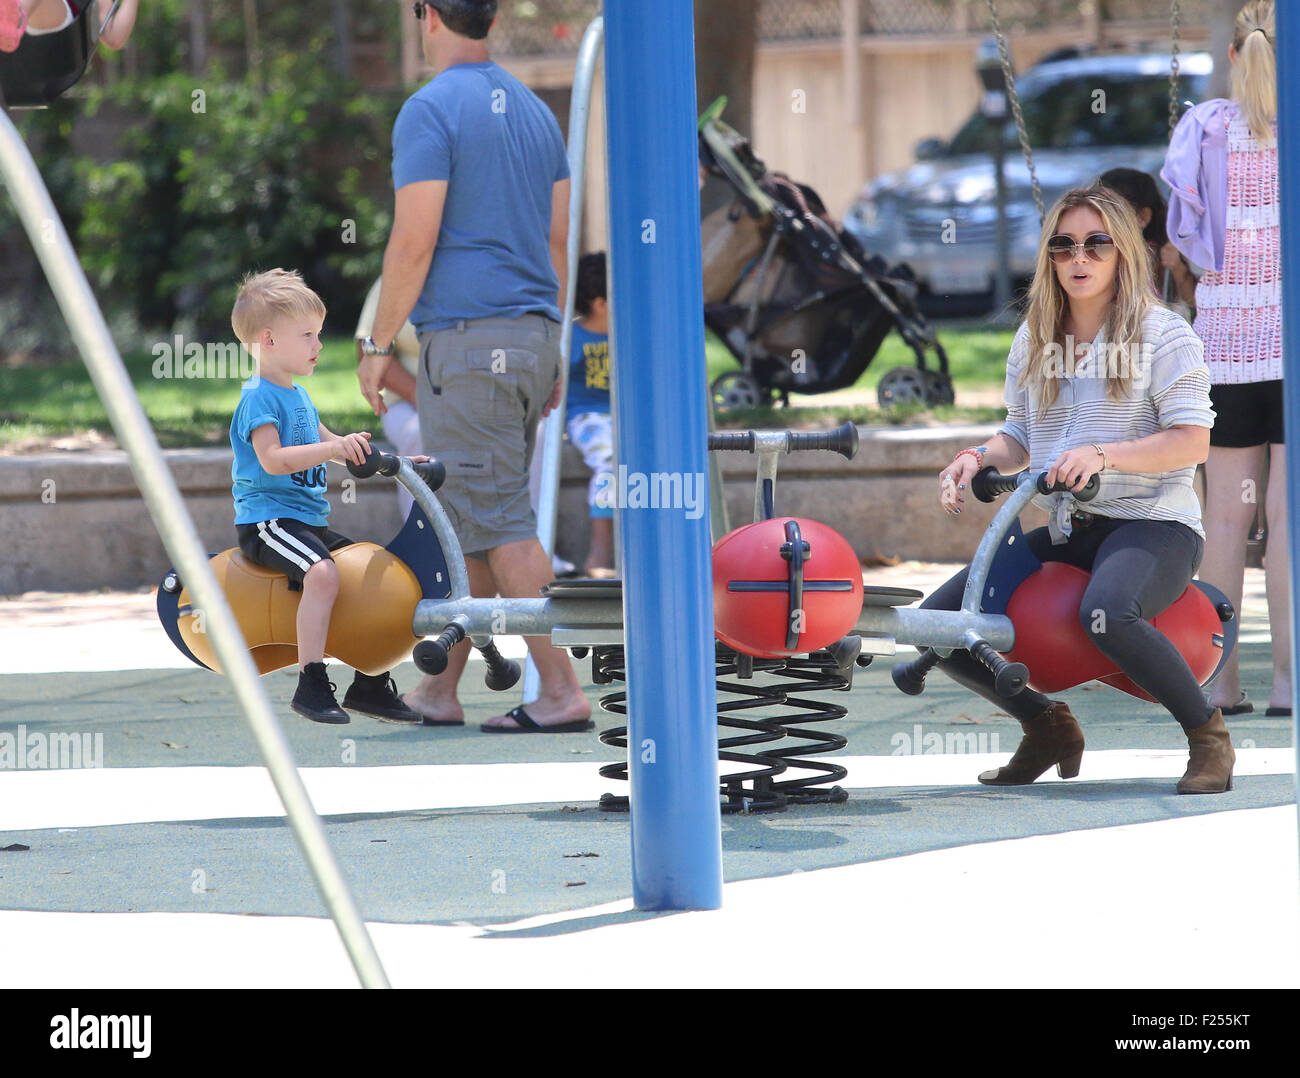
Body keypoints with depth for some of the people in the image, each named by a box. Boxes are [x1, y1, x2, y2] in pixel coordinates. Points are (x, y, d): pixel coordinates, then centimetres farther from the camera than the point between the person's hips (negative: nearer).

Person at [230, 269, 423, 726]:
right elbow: (272, 459, -25)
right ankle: (312, 684, -32)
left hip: (308, 520, 10)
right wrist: (332, 448, -34)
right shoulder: (258, 397, -11)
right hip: (267, 519, -10)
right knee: (322, 573, -34)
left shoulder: (298, 396, 20)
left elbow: (326, 442, 35)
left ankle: (370, 685, 17)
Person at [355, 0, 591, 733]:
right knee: (470, 520, 14)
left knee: (498, 522, -7)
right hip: (531, 337, 8)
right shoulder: (535, 111, 14)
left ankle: (563, 692, -11)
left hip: (465, 339, -8)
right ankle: (440, 691, 19)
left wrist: (380, 345, -7)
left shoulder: (431, 110, -10)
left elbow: (415, 241, -15)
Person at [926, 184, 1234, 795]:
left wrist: (1103, 455, -26)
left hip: (1152, 522, -7)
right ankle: (1046, 726, 15)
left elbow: (1193, 441, -12)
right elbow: (1019, 439, 20)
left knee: (1105, 613, -41)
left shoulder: (1161, 333, -4)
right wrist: (979, 458, -4)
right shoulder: (1034, 339, 14)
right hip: (1065, 532, 7)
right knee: (939, 622, -6)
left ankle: (1208, 733, -18)